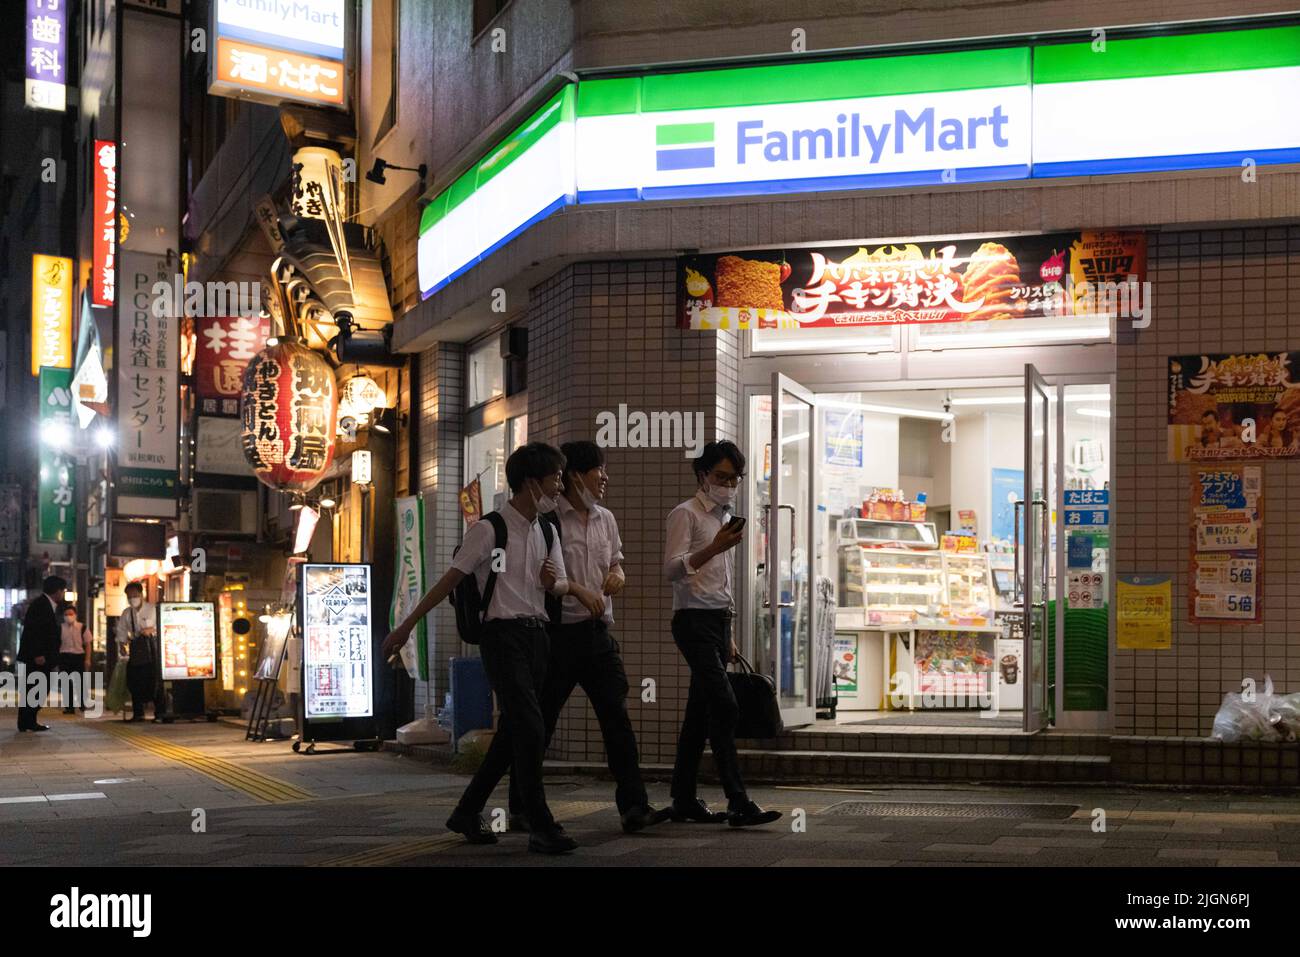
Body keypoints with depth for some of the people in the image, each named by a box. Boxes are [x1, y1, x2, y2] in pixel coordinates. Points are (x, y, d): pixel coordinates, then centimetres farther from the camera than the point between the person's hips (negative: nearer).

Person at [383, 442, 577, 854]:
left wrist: (553, 582, -11)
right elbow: (451, 579, -7)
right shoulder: (490, 529, -8)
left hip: (536, 634, 7)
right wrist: (408, 624, -6)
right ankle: (541, 827, -10)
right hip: (503, 634, -7)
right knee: (530, 727, -14)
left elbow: (563, 585, 15)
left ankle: (467, 812, 22)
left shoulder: (546, 532, 13)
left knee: (513, 731, 10)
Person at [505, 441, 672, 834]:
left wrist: (617, 574, 2)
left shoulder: (606, 519, 13)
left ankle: (634, 807, -2)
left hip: (599, 631, 6)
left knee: (617, 717, -2)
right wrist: (578, 590, -21)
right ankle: (521, 809, 15)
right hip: (559, 633, -6)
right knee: (540, 723, 3)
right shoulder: (548, 518, -8)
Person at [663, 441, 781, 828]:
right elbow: (672, 568, -17)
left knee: (699, 712, 8)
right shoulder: (685, 514, -5)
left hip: (717, 621, 9)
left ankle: (684, 800, 11)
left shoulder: (724, 517, 22)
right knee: (724, 705, -17)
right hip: (694, 621, -9)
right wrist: (714, 548, -28)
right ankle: (738, 802, -21)